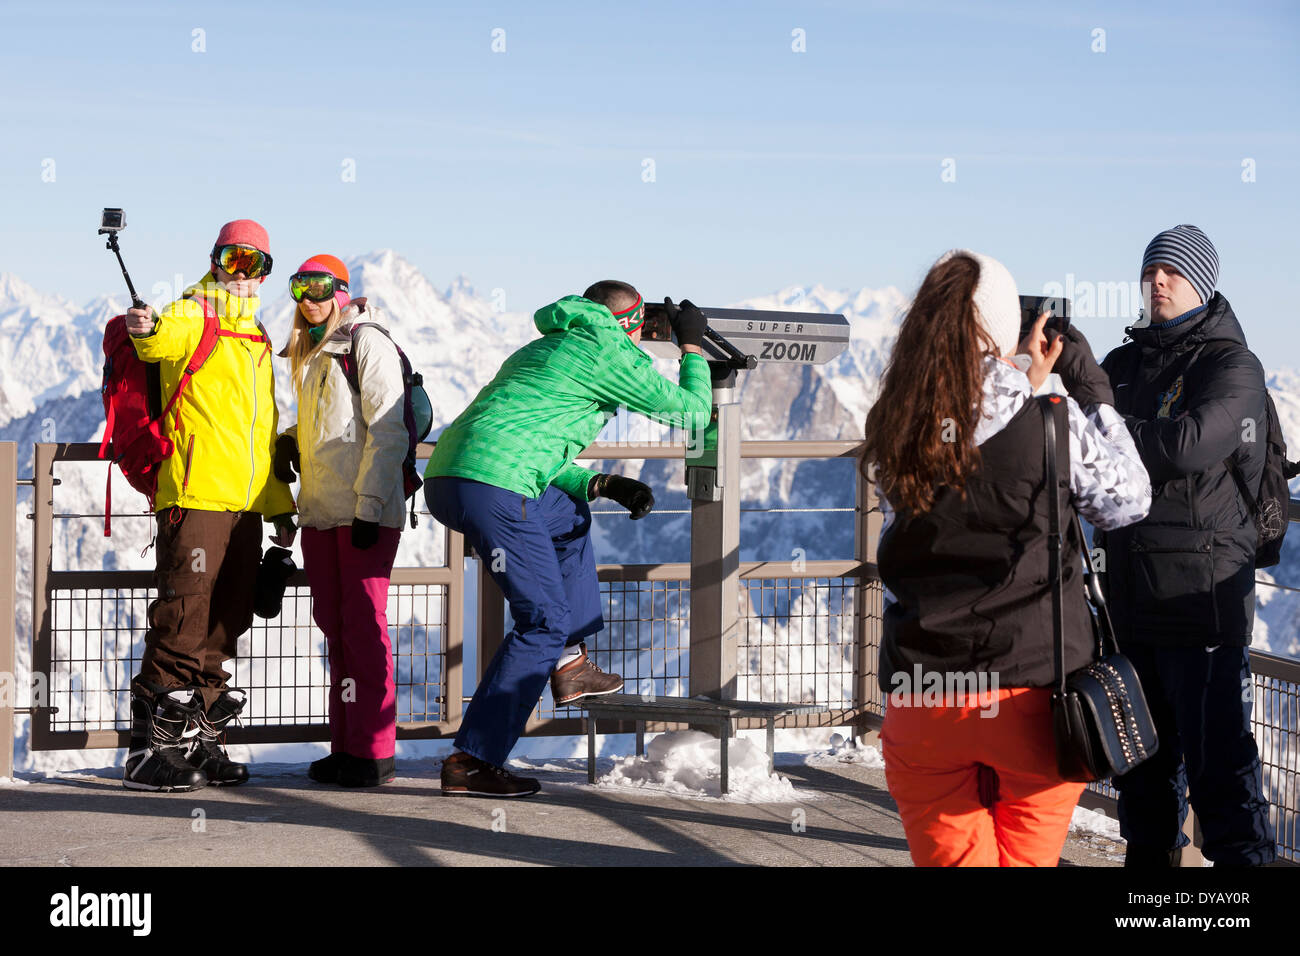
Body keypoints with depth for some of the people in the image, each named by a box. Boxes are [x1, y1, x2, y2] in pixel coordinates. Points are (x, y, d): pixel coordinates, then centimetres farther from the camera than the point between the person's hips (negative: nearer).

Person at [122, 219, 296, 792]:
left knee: (225, 621, 10)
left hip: (245, 505, 8)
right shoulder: (191, 316, 1)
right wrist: (148, 330, -48)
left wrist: (280, 505, 27)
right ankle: (149, 749, -8)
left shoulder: (256, 341, 23)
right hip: (195, 495, -8)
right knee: (183, 615, -11)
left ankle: (198, 741, 18)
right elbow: (168, 339, -25)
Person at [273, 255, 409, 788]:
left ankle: (374, 750, -3)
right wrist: (288, 443, 8)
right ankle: (345, 745, 15)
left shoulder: (366, 342, -6)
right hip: (320, 511, 8)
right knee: (334, 625, 9)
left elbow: (388, 430, -13)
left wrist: (369, 505, -18)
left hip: (365, 511, -8)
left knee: (363, 623, -7)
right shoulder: (309, 352, 19)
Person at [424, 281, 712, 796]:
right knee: (545, 621, -2)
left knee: (569, 515, 31)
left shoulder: (544, 348, 33)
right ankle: (471, 762, -4)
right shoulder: (608, 350, 6)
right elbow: (690, 412, 15)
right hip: (491, 487, -9)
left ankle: (568, 663, 27)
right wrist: (692, 345, 30)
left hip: (443, 478, 9)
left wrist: (603, 484, 21)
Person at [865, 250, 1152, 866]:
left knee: (947, 856, 12)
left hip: (923, 696, 2)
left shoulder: (892, 432, -3)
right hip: (1032, 697, -2)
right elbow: (1129, 502, 5)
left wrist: (1023, 387, 17)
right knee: (1024, 856, 13)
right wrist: (1090, 387, 11)